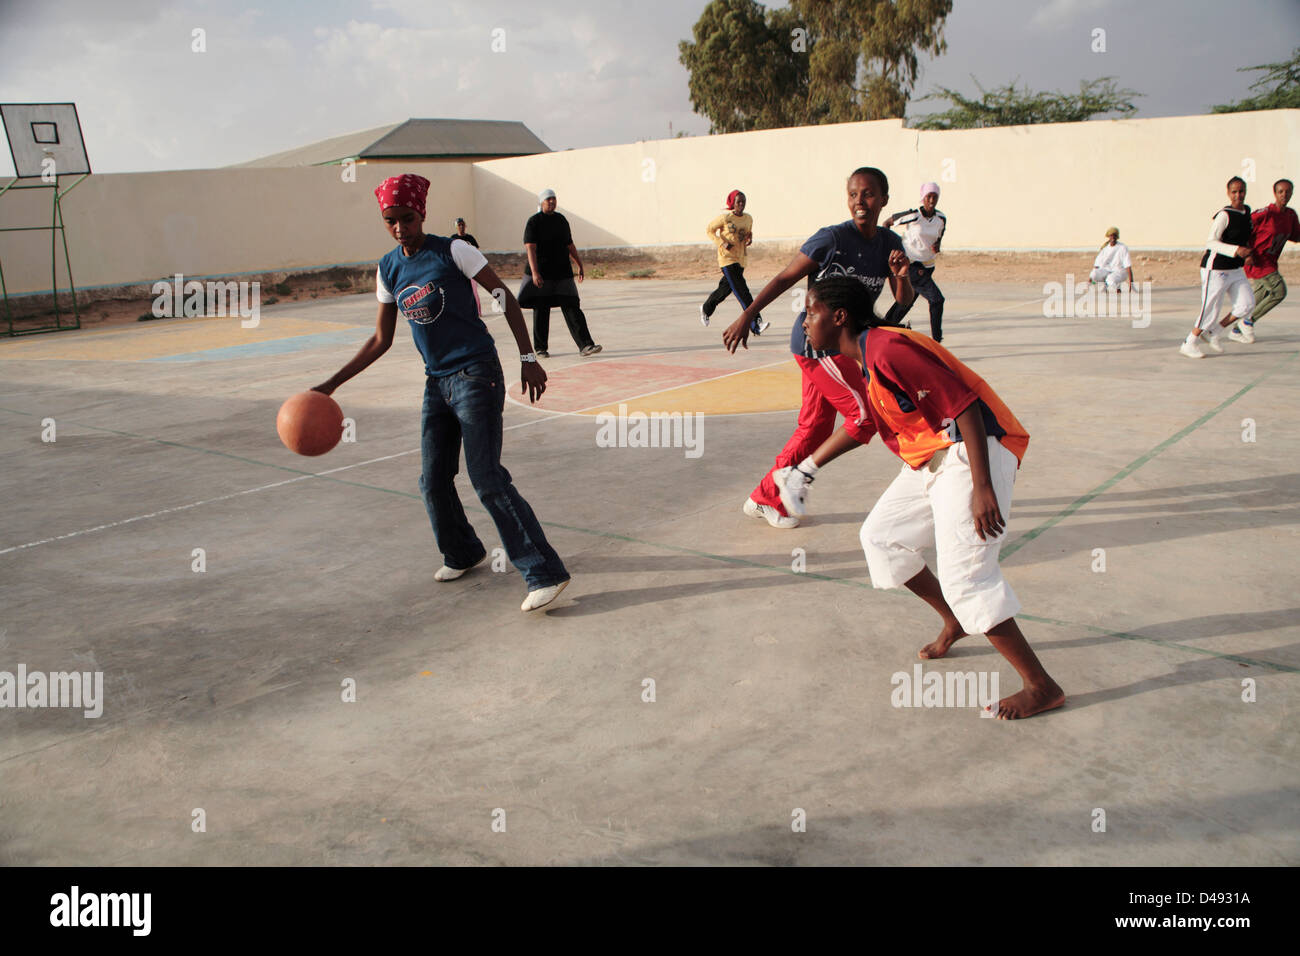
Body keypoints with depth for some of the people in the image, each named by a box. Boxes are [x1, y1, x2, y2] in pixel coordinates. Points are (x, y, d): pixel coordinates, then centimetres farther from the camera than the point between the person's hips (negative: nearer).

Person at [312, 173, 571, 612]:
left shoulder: (452, 251, -8)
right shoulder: (388, 270, 9)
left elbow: (505, 297, -6)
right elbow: (381, 340, 15)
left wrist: (527, 358, -13)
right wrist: (332, 384, 11)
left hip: (476, 374, -7)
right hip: (437, 382, 7)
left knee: (488, 480, -13)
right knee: (433, 481, 9)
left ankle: (545, 572, -10)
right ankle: (463, 553, 34)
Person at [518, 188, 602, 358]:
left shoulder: (561, 220, 13)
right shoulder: (534, 222, -5)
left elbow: (570, 245, 21)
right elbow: (531, 249, -14)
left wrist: (580, 265, 20)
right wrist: (535, 272, -25)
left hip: (562, 273, 4)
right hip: (541, 275, -4)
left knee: (572, 309, -5)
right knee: (540, 312, 4)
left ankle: (585, 345, -11)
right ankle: (541, 348, 17)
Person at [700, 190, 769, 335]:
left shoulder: (749, 218, 6)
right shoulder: (725, 218, -10)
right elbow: (709, 229, -1)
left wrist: (750, 239, -1)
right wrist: (722, 243, -14)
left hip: (741, 259, 7)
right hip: (727, 258, -7)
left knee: (726, 288, 19)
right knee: (742, 292, -14)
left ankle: (706, 309, 44)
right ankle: (755, 325, -19)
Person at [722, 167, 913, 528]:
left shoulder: (889, 243, 5)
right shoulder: (832, 238, -14)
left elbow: (904, 301, 4)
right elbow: (785, 278, -9)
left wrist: (902, 276, -18)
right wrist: (747, 316, -12)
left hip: (840, 345, 7)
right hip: (816, 343, -7)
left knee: (815, 428, 10)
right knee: (865, 416, -9)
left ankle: (765, 497, 20)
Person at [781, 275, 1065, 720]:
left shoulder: (888, 349, -21)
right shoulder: (863, 361, 11)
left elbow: (965, 406, -25)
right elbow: (863, 425, 26)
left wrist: (982, 489, -27)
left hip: (972, 454, -11)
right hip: (931, 460, 11)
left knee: (965, 575, -14)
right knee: (881, 535, 16)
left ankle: (1042, 687, -2)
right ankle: (956, 621, 31)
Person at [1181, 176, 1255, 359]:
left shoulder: (1247, 211, 10)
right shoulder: (1224, 215, -15)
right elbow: (1210, 242, -23)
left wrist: (1249, 252, 10)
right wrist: (1236, 250, -33)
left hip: (1236, 269, 8)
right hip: (1216, 268, -8)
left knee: (1247, 304, -1)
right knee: (1210, 310, -5)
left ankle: (1212, 333, 14)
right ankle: (1189, 344, 11)